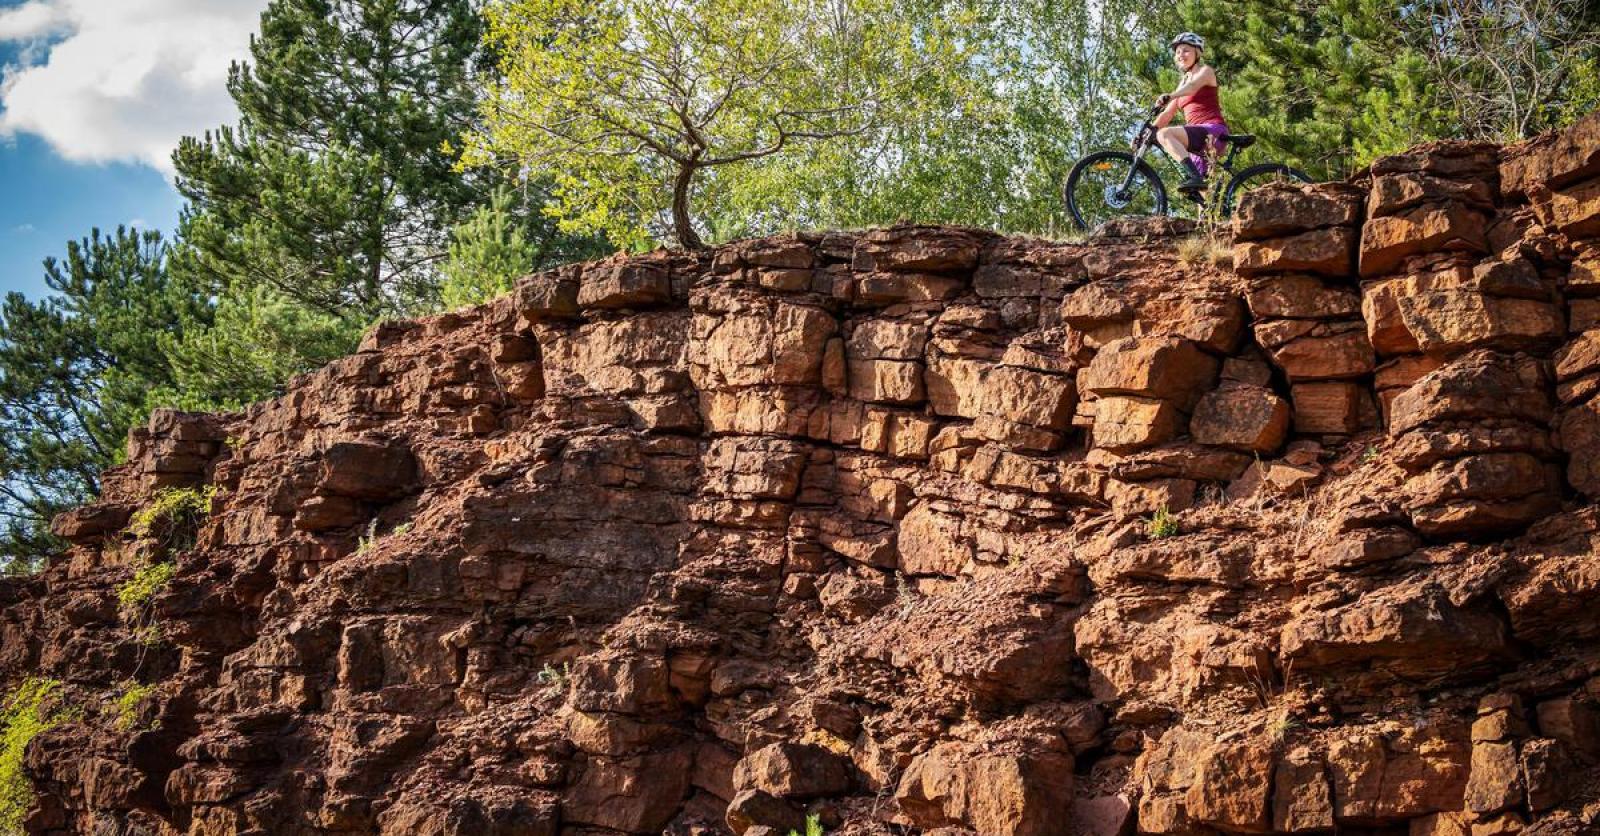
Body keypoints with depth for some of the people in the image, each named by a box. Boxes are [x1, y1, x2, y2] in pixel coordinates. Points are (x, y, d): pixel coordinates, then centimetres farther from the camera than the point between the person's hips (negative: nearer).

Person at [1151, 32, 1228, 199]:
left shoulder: (1205, 71, 3)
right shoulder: (1183, 82, 25)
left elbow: (1193, 86, -21)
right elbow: (1167, 114, 20)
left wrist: (1169, 96, -40)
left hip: (1212, 130, -8)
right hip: (1198, 139, 8)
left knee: (1165, 134, -29)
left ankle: (1193, 177, -42)